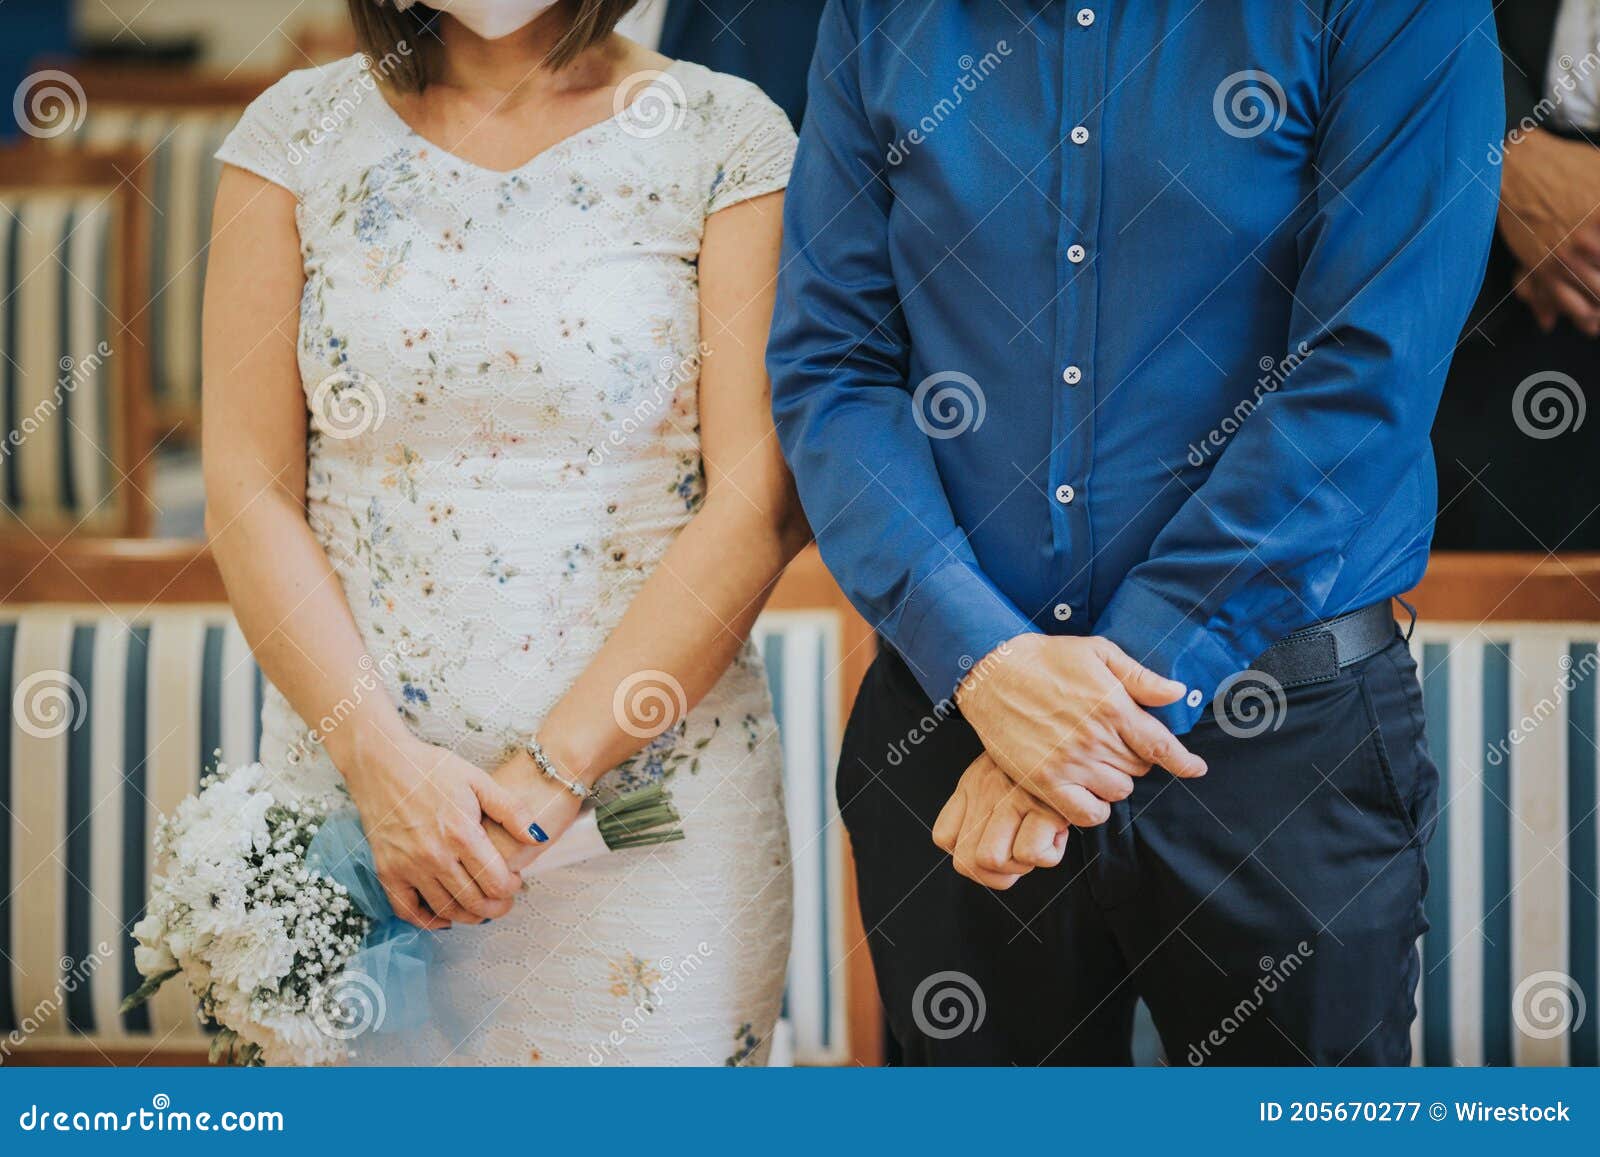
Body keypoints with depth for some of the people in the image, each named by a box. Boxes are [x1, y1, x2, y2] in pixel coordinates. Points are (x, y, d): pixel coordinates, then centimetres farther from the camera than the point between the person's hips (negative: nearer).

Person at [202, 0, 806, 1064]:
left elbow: (761, 501, -9)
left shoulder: (727, 135, -2)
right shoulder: (302, 130, 4)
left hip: (649, 795, -1)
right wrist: (382, 760, -13)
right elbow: (249, 491, 0)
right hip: (350, 778, 2)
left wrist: (548, 776, -15)